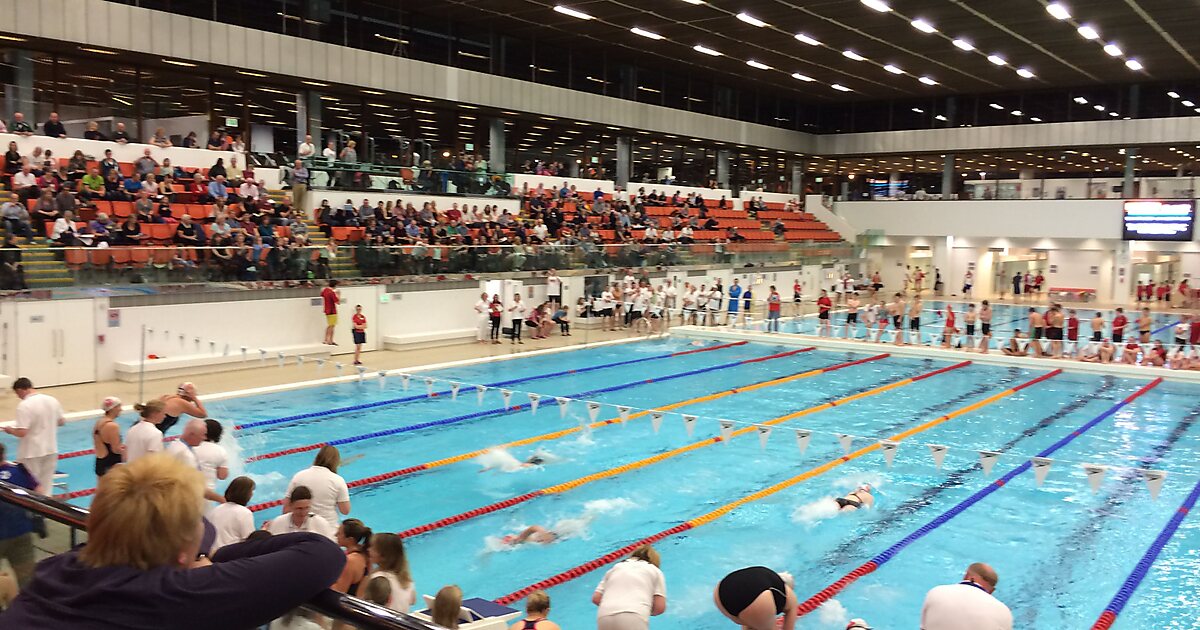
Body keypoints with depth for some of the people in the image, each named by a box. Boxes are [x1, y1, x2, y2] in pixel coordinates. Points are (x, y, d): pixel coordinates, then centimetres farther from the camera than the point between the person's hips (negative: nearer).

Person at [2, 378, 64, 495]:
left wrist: (10, 430, -3)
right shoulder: (52, 400, 0)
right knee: (45, 488, 13)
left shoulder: (24, 405, -19)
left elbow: (21, 433, -22)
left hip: (31, 453, -6)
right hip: (51, 450, 6)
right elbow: (62, 422, 10)